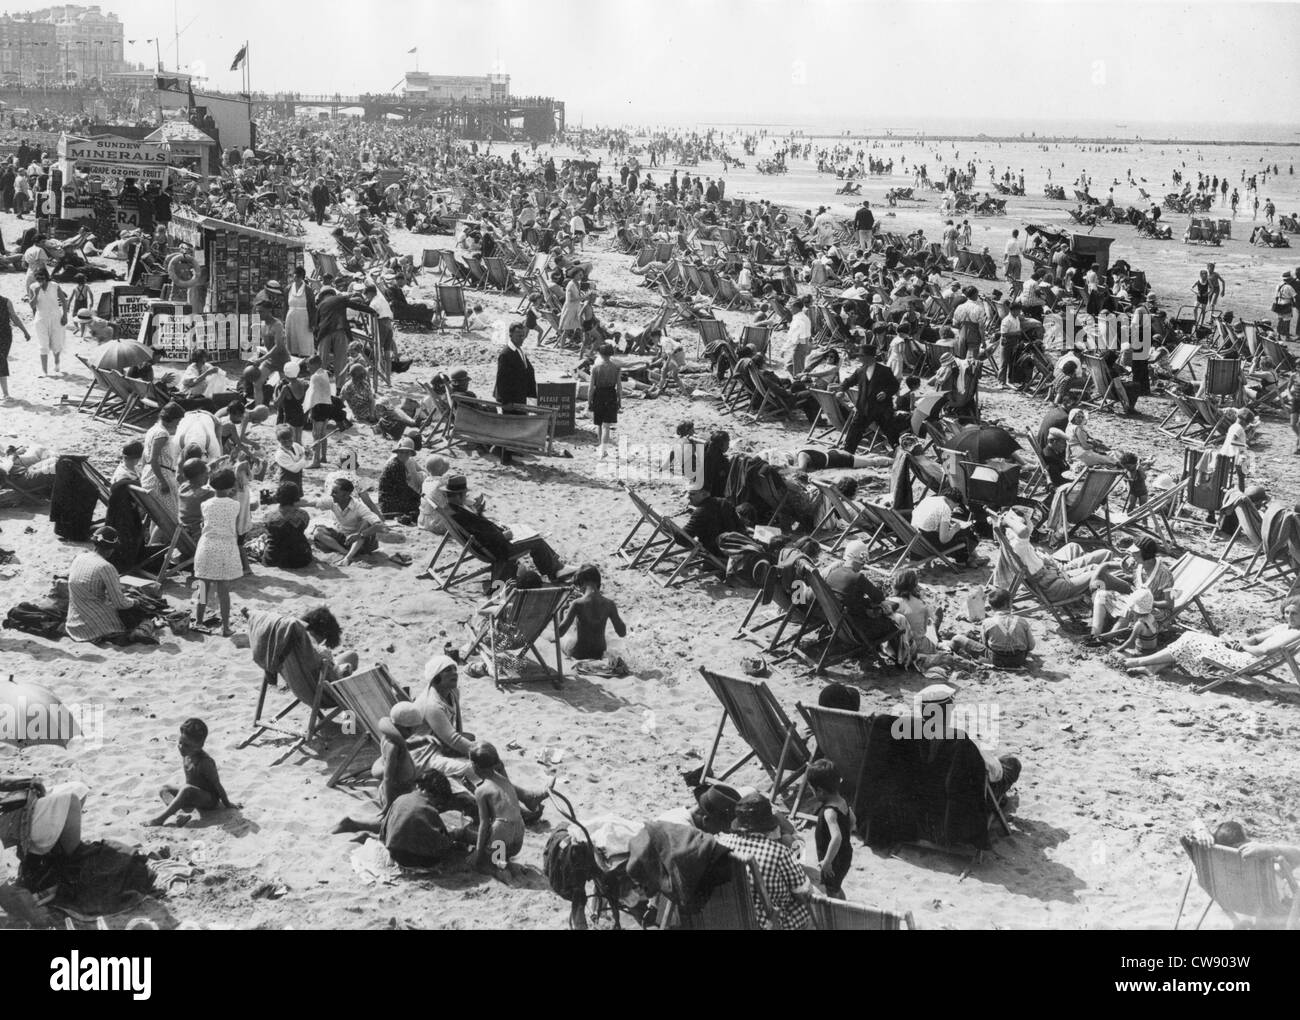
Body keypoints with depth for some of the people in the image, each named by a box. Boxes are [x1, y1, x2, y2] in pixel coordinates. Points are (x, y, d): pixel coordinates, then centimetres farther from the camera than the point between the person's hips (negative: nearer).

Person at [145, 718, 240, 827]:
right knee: (164, 790, -1)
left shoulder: (205, 762, -27)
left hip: (210, 801, -9)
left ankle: (161, 818, -34)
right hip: (194, 797, 10)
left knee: (187, 790, -36)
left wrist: (227, 804, -14)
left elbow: (217, 785, -20)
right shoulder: (186, 755, -3)